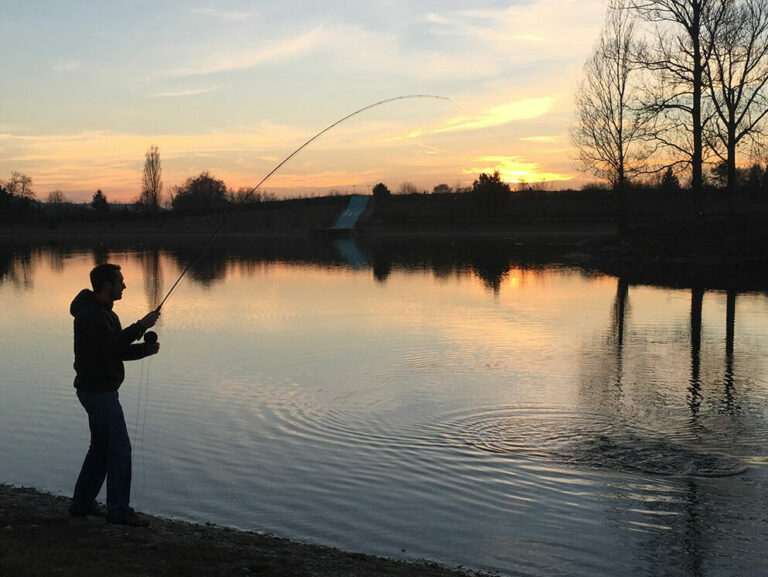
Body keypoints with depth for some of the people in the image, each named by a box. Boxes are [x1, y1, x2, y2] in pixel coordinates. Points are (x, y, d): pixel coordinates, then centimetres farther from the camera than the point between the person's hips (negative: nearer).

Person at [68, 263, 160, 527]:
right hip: (98, 391, -11)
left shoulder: (103, 312, 16)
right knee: (119, 449, -7)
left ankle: (82, 503, 25)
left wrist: (147, 348, 0)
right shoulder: (90, 314, -17)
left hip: (101, 389, 11)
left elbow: (118, 351, 16)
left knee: (101, 448, 17)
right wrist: (141, 326, -24)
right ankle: (119, 510, -1)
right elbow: (111, 346, -29)